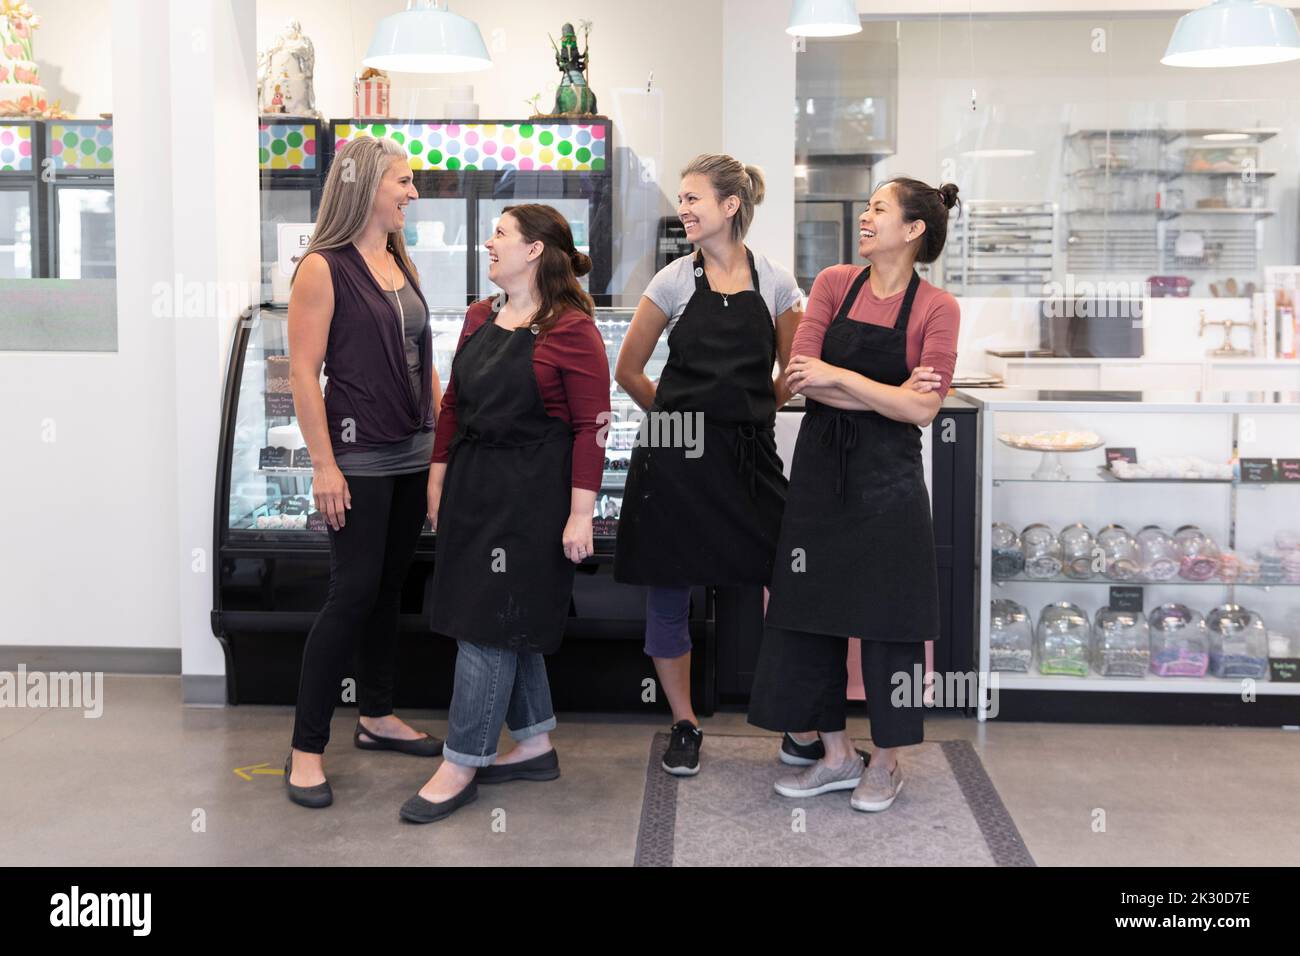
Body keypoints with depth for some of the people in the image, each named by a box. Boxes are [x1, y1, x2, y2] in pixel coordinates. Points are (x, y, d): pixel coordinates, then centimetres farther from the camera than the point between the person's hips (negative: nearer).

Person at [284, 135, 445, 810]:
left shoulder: (401, 264, 13)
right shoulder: (323, 268, -10)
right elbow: (303, 372, -13)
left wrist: (446, 432, 13)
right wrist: (323, 465, -16)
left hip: (413, 452, 7)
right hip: (359, 455, -7)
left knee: (389, 586, 14)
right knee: (354, 593, -7)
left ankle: (377, 716, 28)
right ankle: (306, 748, 2)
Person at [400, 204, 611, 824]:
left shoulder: (571, 330, -12)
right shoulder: (480, 318, 11)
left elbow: (591, 426, -15)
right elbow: (454, 402, 16)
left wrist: (580, 514, -18)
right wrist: (438, 476, 12)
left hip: (533, 493, -8)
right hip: (473, 485, 8)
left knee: (491, 620, -4)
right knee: (508, 620, 14)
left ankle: (461, 765, 6)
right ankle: (535, 745, 27)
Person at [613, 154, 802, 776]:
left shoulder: (775, 284, 4)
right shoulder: (674, 281, 2)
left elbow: (793, 374, 14)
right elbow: (628, 371, 8)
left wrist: (751, 414, 8)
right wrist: (680, 415, 10)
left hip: (751, 456, 0)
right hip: (677, 457, 0)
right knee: (669, 593, 4)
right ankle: (684, 726, 21)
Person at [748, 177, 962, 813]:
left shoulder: (935, 307, -6)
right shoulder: (834, 283, 4)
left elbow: (922, 409, -15)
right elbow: (801, 376, -6)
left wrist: (838, 378, -15)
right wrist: (886, 395, -13)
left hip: (888, 474, -4)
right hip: (821, 466, 4)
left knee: (888, 616, 4)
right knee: (810, 612, 8)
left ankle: (886, 761, 20)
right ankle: (836, 755, 23)